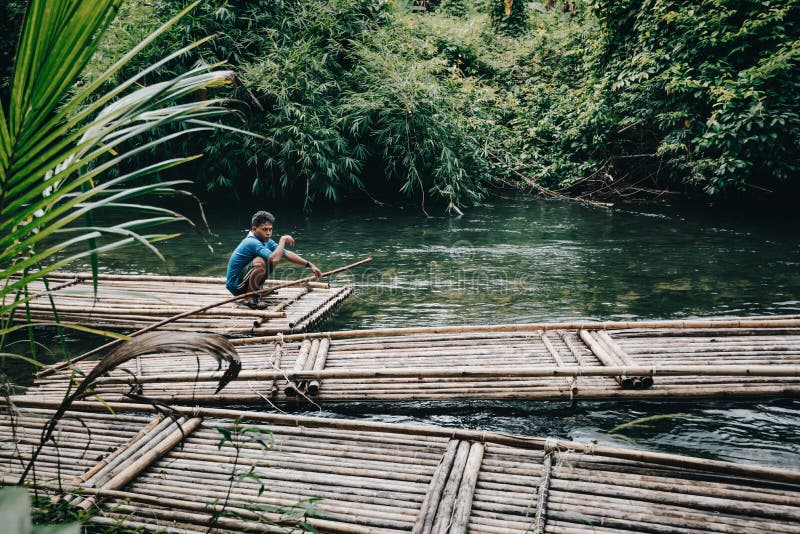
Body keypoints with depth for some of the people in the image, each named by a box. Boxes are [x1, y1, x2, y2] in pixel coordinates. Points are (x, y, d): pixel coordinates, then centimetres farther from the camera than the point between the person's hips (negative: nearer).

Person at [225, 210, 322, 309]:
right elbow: (274, 259, -38)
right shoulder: (252, 242, -25)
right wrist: (283, 240, -24)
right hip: (235, 285, -9)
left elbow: (286, 253, 5)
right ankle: (251, 298, -18)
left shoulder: (266, 241, 2)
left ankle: (257, 289, 15)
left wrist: (310, 265, 0)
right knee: (261, 262, -32)